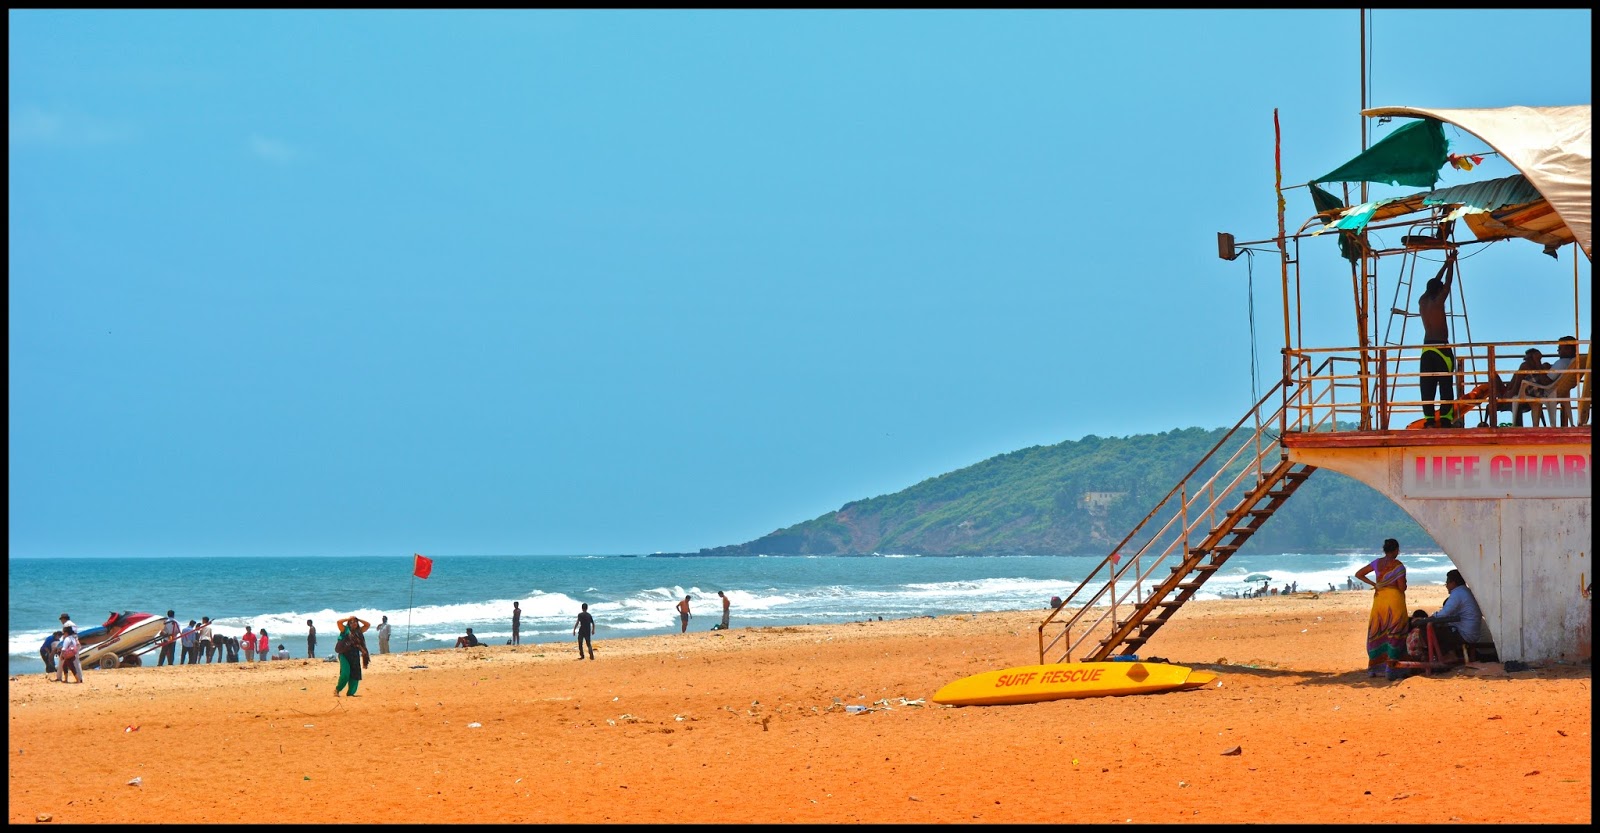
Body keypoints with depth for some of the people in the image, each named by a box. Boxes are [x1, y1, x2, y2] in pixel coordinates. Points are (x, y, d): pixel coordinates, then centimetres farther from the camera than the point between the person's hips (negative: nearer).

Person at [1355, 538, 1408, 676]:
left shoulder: (1377, 563, 5)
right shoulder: (1398, 566, -10)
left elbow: (1358, 574, 10)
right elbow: (1402, 587, -11)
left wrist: (1373, 584, 8)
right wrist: (1404, 583, 11)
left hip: (1379, 599, 5)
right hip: (1395, 599, -5)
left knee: (1376, 633, 10)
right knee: (1394, 633, 0)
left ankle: (1373, 667, 12)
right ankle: (1390, 665, -3)